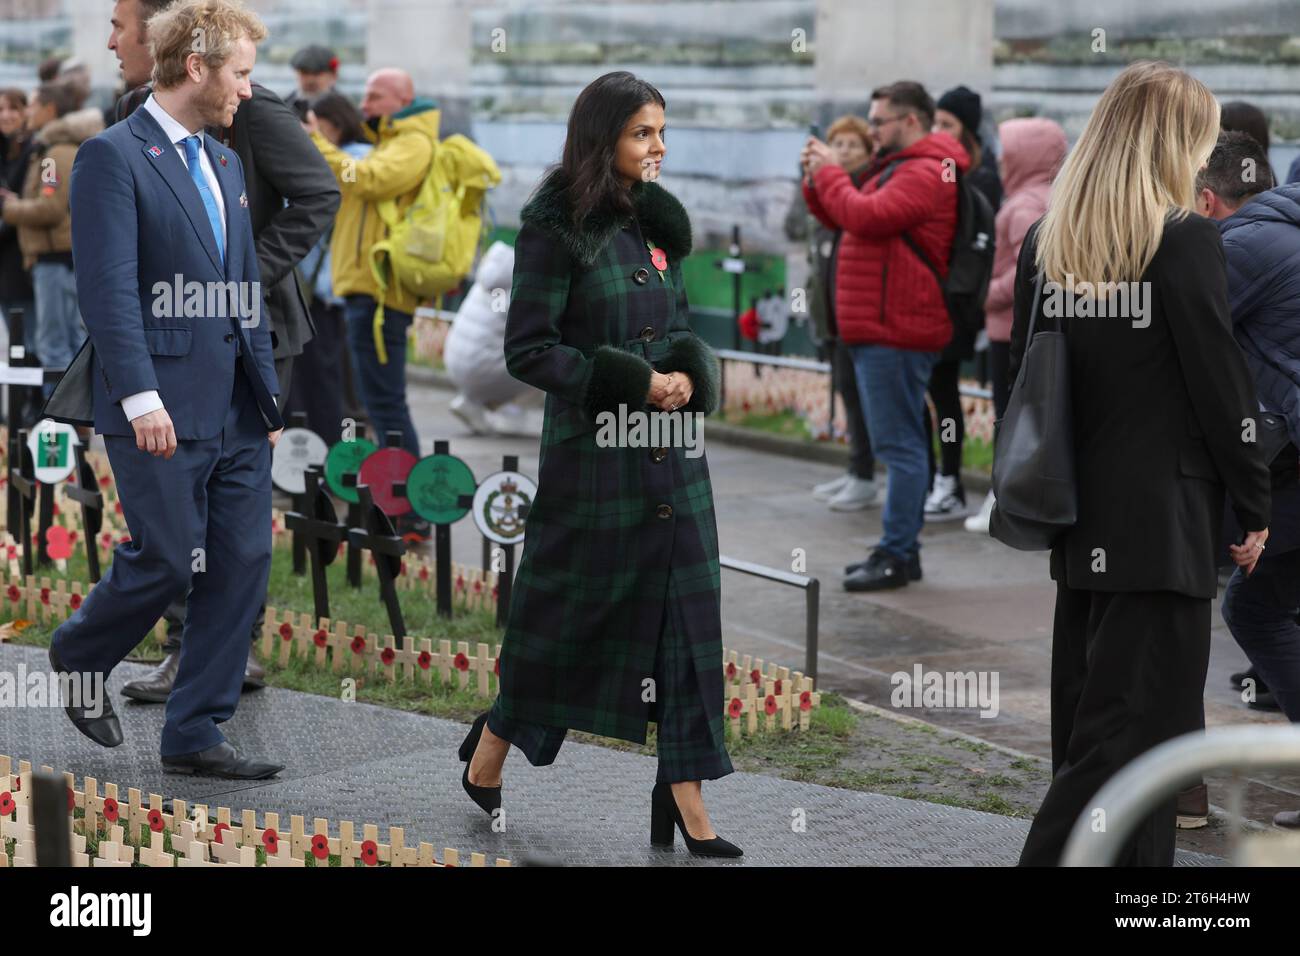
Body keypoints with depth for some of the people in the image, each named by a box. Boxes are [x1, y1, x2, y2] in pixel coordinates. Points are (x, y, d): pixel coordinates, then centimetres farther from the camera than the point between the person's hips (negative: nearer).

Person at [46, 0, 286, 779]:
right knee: (167, 562, -3)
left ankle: (194, 735, 12)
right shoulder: (113, 157, -9)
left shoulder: (224, 163, 17)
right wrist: (141, 397, -22)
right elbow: (110, 288, -16)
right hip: (163, 411, -8)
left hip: (237, 413, 8)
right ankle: (77, 660, 26)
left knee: (244, 563, 3)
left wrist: (269, 396, 16)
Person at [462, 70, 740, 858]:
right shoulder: (556, 229, -10)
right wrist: (636, 384, -16)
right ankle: (487, 759, 27)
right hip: (592, 453, -6)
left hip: (671, 458, 6)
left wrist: (689, 375, -5)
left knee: (685, 617, 2)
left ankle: (686, 802, 5)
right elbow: (528, 351, -13)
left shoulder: (659, 223, 10)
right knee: (568, 618, 5)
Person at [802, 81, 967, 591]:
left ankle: (897, 555, -8)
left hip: (895, 332, -11)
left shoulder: (924, 175, -13)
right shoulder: (898, 168, 22)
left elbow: (865, 217, -24)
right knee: (900, 443, 14)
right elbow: (840, 218, 23)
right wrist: (817, 178, 6)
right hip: (879, 330, 11)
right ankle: (902, 549, 21)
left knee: (900, 444, -9)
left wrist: (828, 173, -10)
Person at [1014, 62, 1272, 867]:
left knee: (1087, 720, 14)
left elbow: (1023, 379, 11)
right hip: (1167, 521, -7)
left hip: (1081, 520, 7)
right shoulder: (1186, 240, -10)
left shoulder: (1046, 242, 7)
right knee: (1136, 726, -4)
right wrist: (1255, 506, 0)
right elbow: (1221, 384, -9)